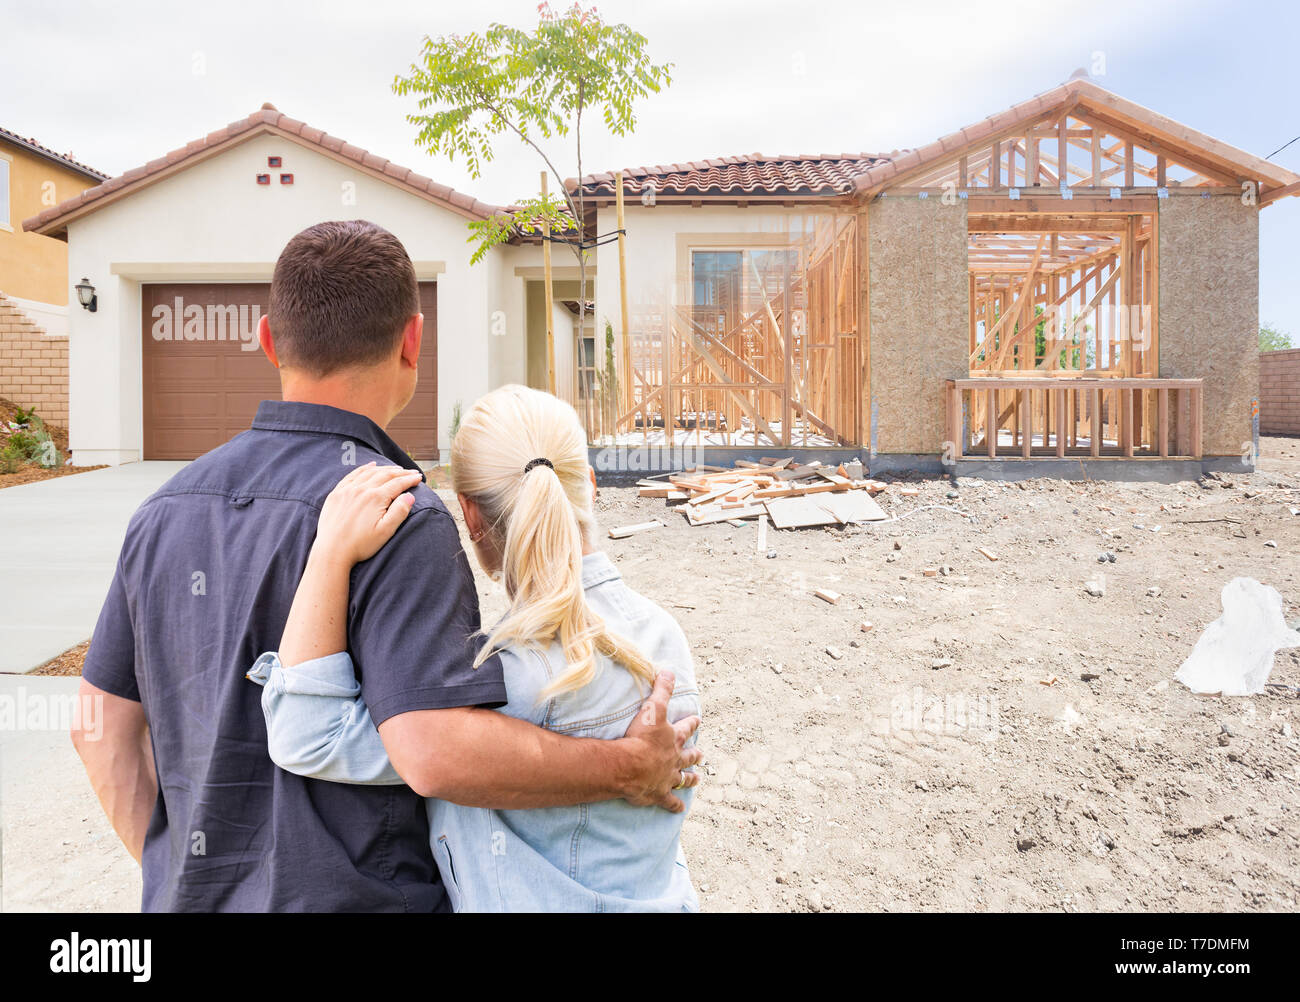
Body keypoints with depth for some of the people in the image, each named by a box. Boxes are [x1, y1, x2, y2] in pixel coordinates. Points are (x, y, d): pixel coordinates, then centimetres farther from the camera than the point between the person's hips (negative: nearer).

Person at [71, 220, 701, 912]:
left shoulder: (168, 507, 1)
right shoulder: (401, 520, -22)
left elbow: (103, 723, 7)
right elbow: (436, 752, -30)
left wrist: (167, 870, 15)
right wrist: (629, 768, -18)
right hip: (354, 894, -6)